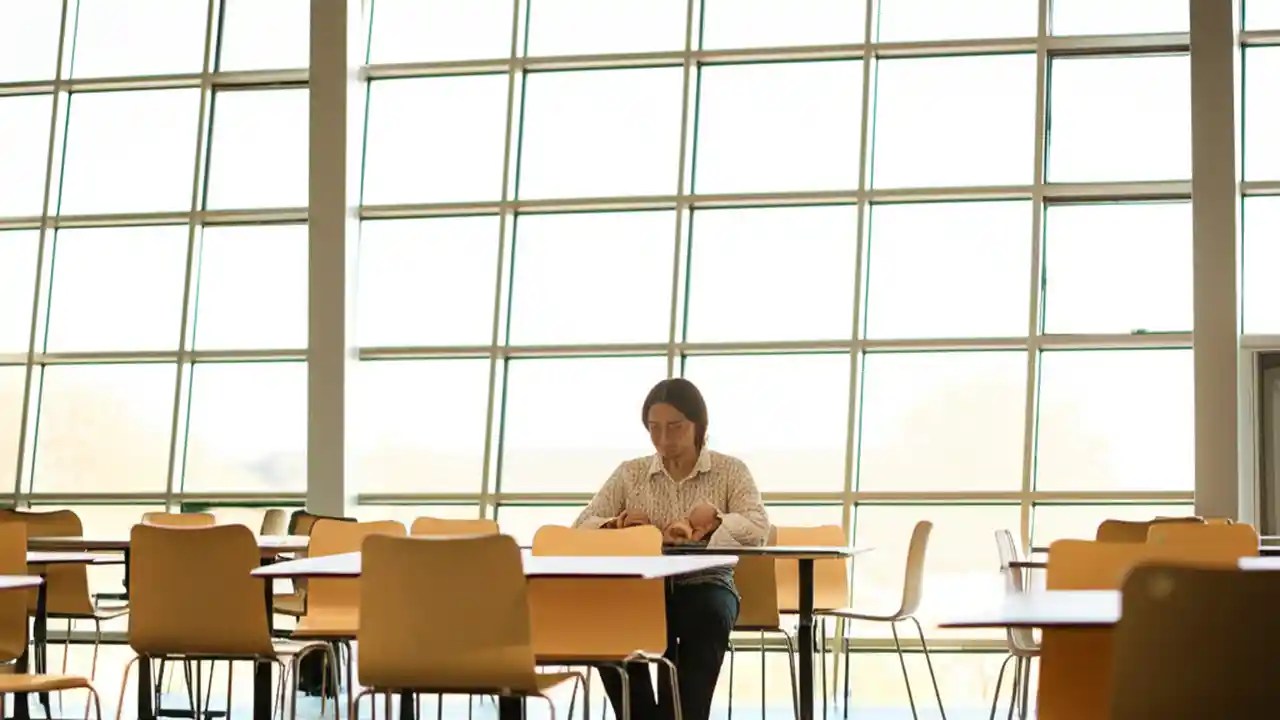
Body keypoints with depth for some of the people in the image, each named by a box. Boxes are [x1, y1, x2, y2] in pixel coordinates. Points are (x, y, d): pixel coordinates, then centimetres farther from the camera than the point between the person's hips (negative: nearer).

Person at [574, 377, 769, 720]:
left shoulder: (731, 470, 7)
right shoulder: (630, 473, 13)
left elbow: (758, 527, -9)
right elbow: (582, 528, 6)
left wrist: (708, 523, -27)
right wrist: (619, 522, -16)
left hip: (706, 585, -1)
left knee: (709, 614, -38)